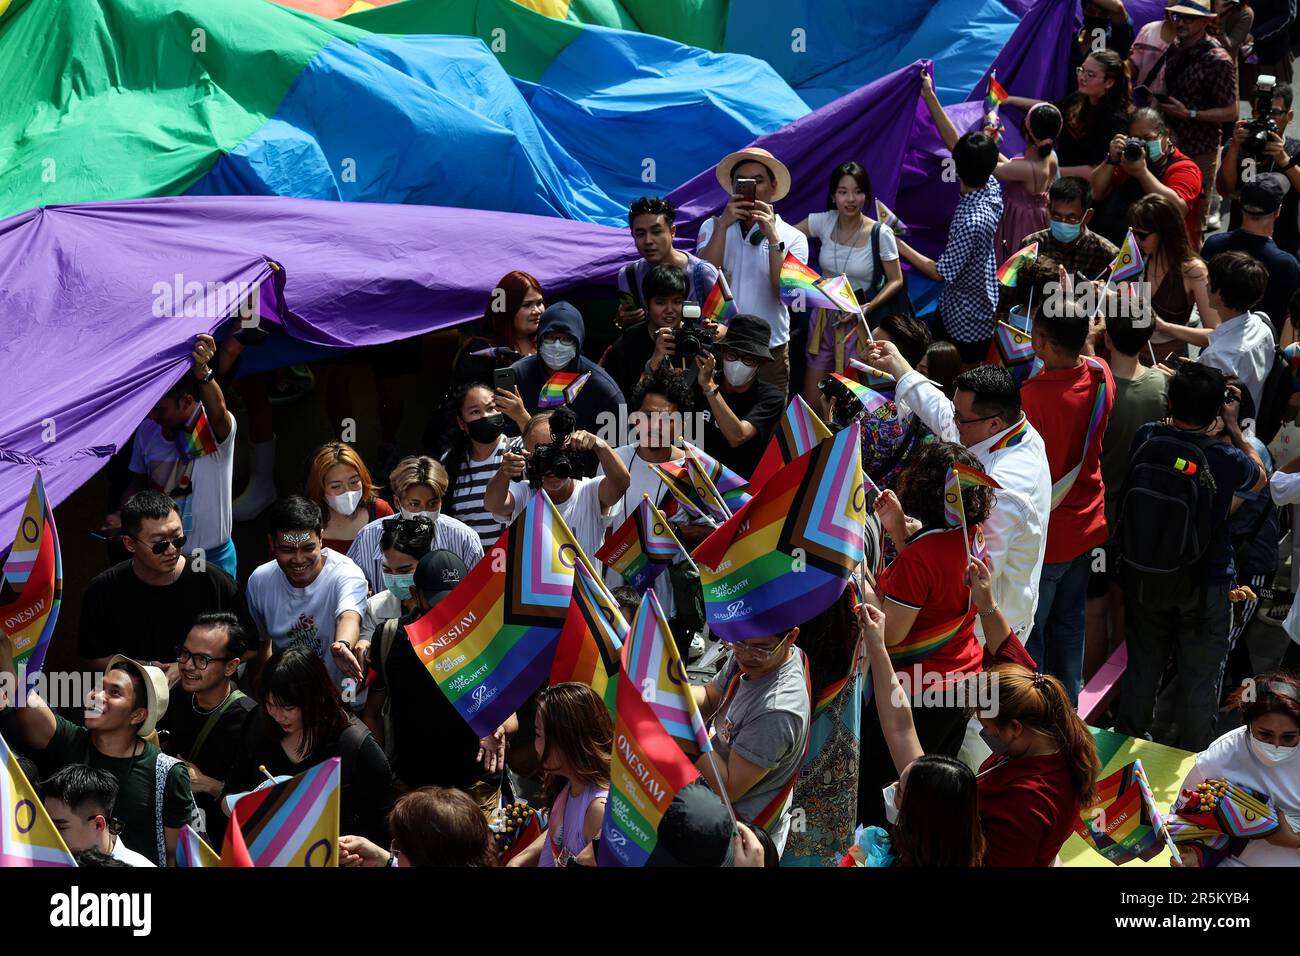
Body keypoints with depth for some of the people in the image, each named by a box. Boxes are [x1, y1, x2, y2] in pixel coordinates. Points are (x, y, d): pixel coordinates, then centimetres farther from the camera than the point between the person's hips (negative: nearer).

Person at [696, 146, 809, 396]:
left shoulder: (793, 238, 2)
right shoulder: (713, 227, 5)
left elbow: (787, 293, -12)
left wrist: (773, 237, -17)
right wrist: (723, 225, -15)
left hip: (771, 349, 0)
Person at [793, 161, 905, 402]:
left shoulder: (881, 234, -11)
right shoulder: (824, 222, -3)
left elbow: (896, 281, -5)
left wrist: (868, 307, -18)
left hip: (858, 320, -3)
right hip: (824, 316, 3)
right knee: (810, 402, 7)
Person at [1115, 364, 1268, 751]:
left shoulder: (1145, 439, -15)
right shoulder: (1225, 459, -24)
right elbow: (1260, 477, 1)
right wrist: (1232, 426, 3)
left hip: (1143, 579, 4)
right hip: (1203, 586, -4)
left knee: (1142, 665, 21)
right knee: (1199, 677, 13)